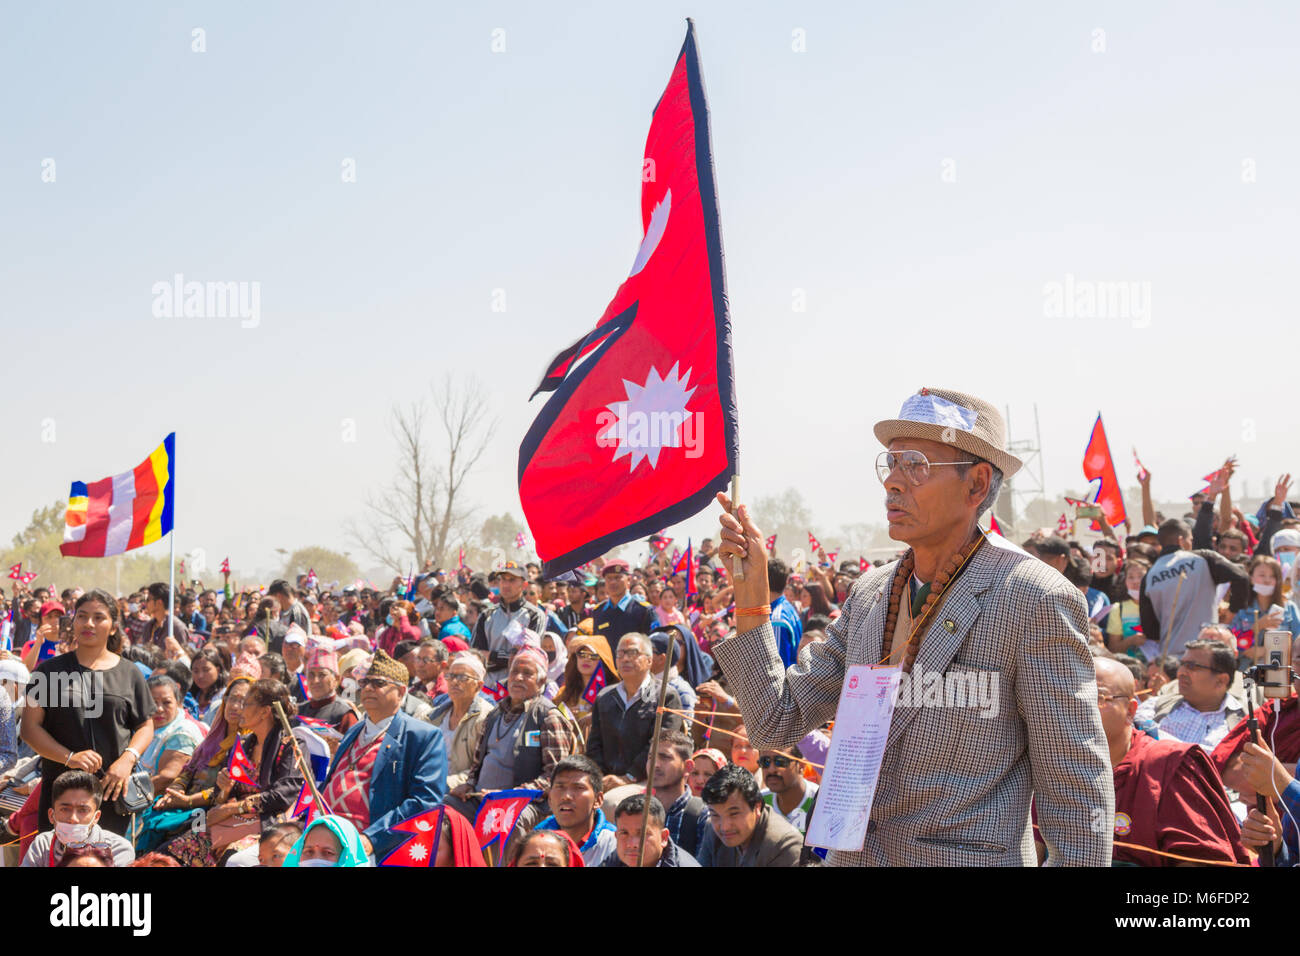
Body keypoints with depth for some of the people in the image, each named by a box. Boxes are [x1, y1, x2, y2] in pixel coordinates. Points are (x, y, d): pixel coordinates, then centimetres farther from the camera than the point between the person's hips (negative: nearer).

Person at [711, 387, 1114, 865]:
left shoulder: (1035, 601, -14)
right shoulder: (870, 593, 6)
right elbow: (777, 724, 3)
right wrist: (750, 585, -3)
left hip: (968, 859, -6)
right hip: (852, 854, 6)